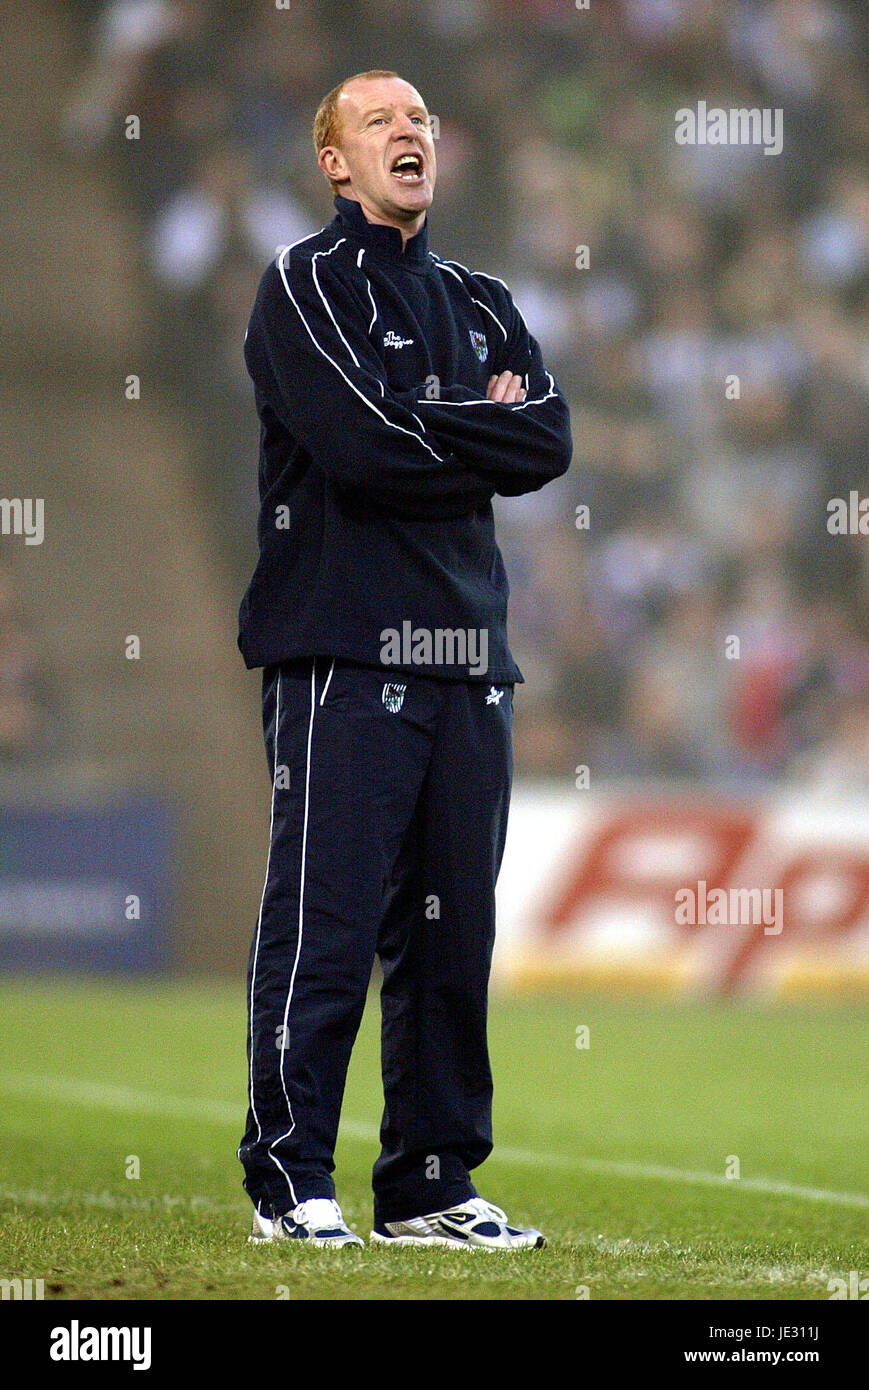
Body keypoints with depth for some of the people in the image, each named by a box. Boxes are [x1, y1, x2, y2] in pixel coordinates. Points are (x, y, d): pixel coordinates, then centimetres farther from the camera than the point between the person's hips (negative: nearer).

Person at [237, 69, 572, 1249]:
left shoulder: (482, 302, 20)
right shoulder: (307, 284, 1)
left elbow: (552, 442, 4)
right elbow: (360, 440, -14)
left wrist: (424, 434, -7)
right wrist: (484, 428, -1)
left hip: (468, 655, 6)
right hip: (342, 650, -6)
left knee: (453, 931, 7)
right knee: (324, 925, -8)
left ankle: (432, 1185, 12)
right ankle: (289, 1183, -4)